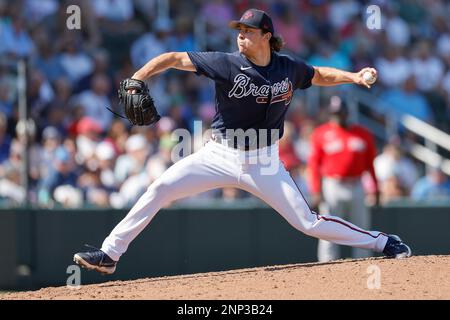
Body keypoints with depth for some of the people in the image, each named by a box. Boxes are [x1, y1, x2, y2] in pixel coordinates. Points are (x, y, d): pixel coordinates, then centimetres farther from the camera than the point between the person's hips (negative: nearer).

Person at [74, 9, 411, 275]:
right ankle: (109, 254, -7)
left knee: (307, 222, -5)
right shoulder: (228, 64, -13)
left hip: (263, 162, 0)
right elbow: (173, 58, -14)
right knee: (160, 188, -14)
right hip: (221, 154, 0)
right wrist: (135, 80, -27)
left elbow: (319, 75, 17)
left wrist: (354, 76, 3)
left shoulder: (289, 68, -5)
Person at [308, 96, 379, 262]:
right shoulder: (321, 134, 2)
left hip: (356, 188, 3)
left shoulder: (363, 134, 8)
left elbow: (370, 164, 10)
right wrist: (316, 191, -9)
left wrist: (375, 190, 3)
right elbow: (314, 164, 0)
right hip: (332, 187, -3)